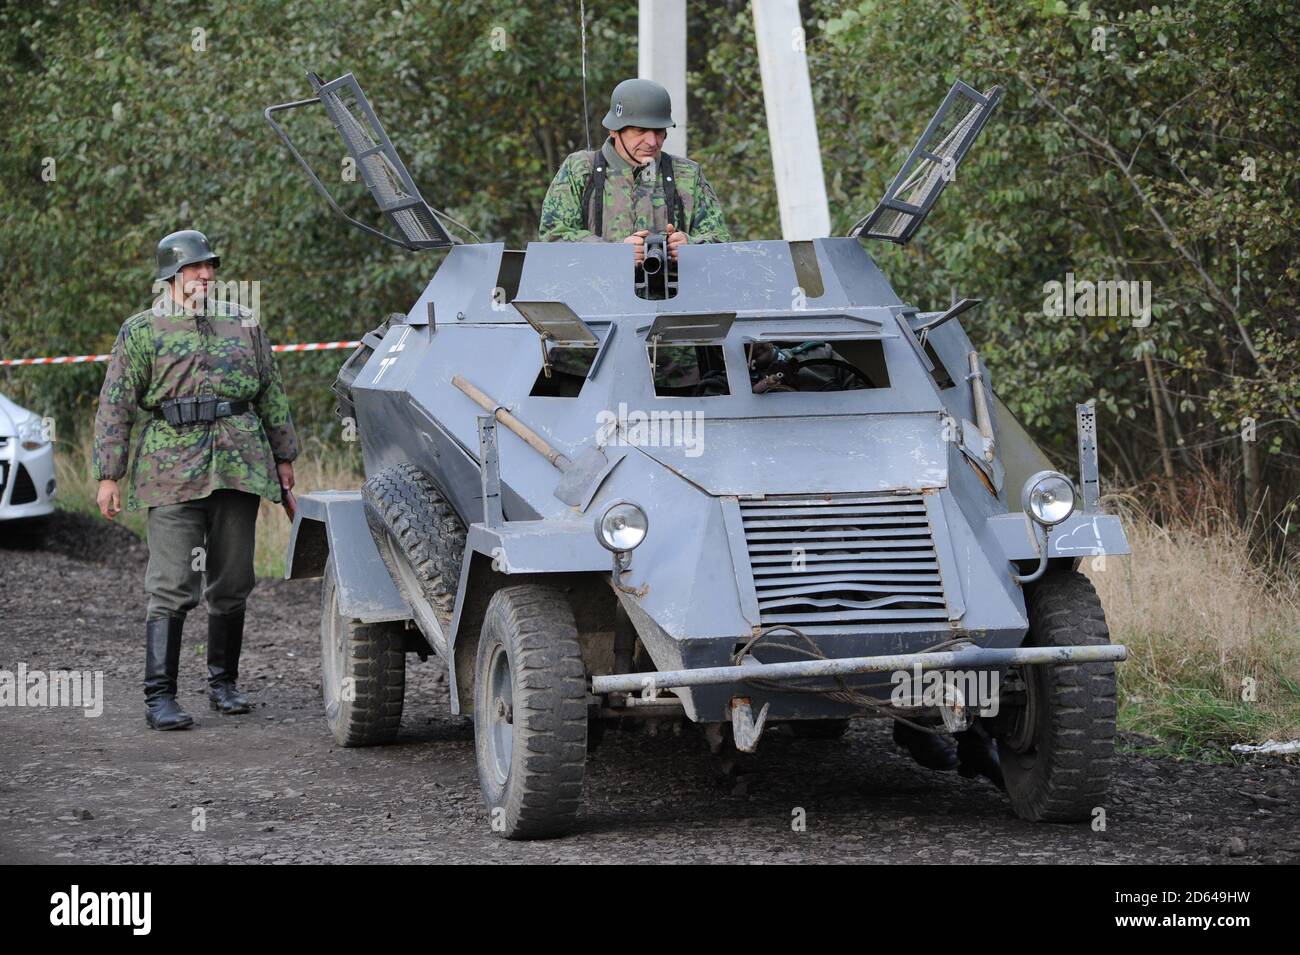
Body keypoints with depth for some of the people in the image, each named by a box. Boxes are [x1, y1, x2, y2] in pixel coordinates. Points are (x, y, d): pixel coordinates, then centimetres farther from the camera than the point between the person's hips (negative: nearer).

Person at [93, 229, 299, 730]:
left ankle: (223, 683, 22)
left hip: (239, 468, 4)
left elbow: (272, 393, 18)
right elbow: (115, 406, 2)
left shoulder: (243, 322, 13)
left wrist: (283, 458, 15)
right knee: (172, 587, -9)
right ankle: (159, 697, -8)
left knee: (231, 585, 9)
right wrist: (109, 476, -4)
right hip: (174, 472, -4)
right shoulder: (142, 330, 3)